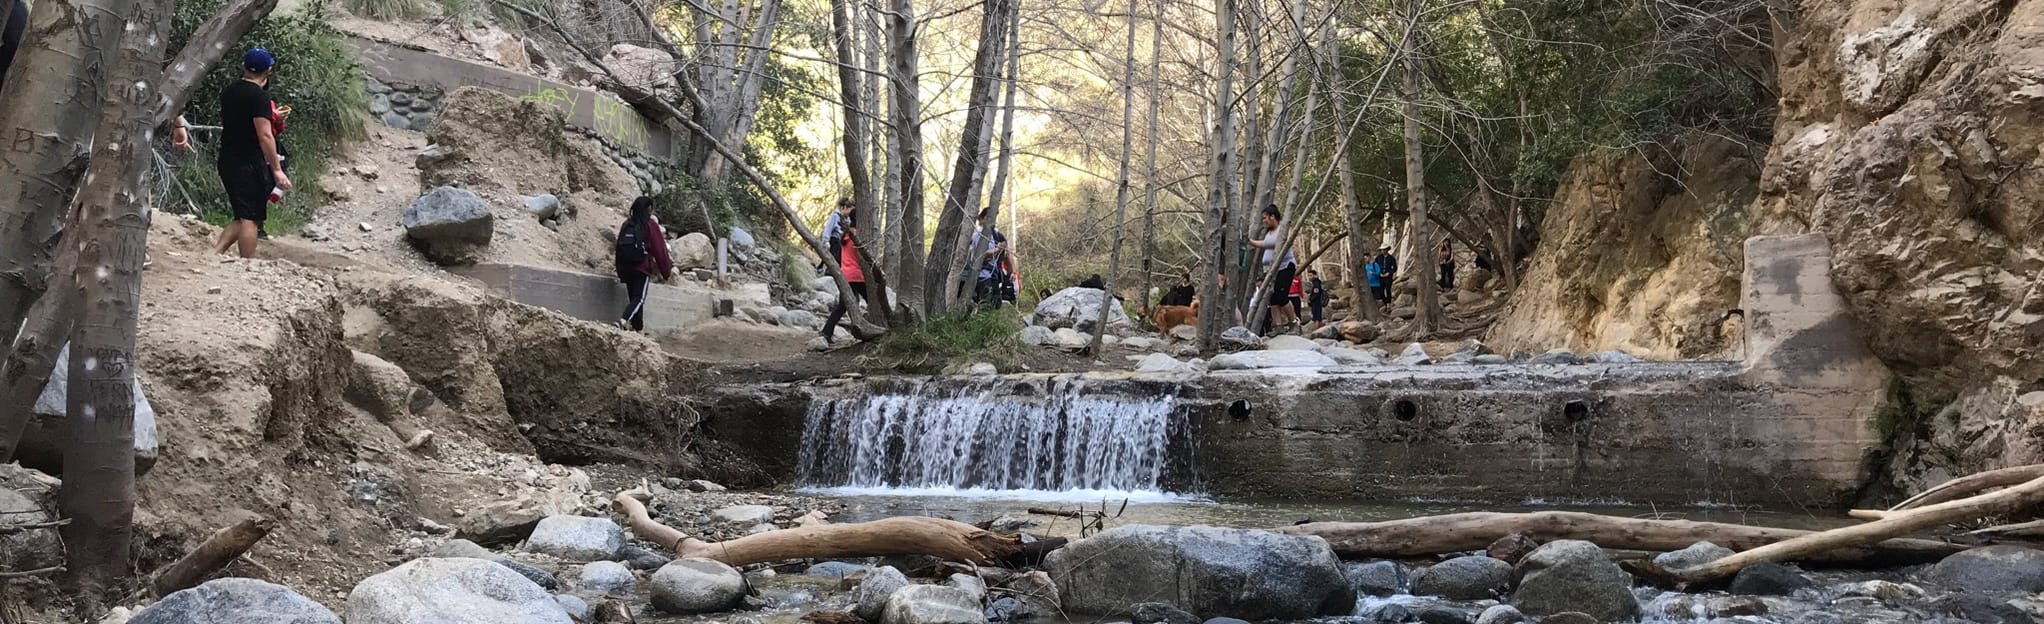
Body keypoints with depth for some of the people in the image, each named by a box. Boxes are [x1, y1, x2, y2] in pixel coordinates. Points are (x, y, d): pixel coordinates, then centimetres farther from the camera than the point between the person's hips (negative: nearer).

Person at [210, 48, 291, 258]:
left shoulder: (228, 91, 12)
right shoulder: (259, 95, -14)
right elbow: (265, 135, -20)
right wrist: (277, 169, -18)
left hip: (227, 161, 8)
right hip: (249, 164, -8)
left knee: (242, 217, 15)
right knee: (250, 218, -5)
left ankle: (214, 253, 4)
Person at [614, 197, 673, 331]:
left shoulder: (626, 224, 11)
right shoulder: (650, 225, -5)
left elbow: (620, 246, 15)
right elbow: (660, 250, -5)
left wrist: (620, 271, 22)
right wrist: (666, 271, 3)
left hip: (625, 267, 6)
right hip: (642, 266, -6)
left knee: (633, 297, 15)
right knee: (639, 298, -7)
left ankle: (638, 328, 18)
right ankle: (624, 320, -30)